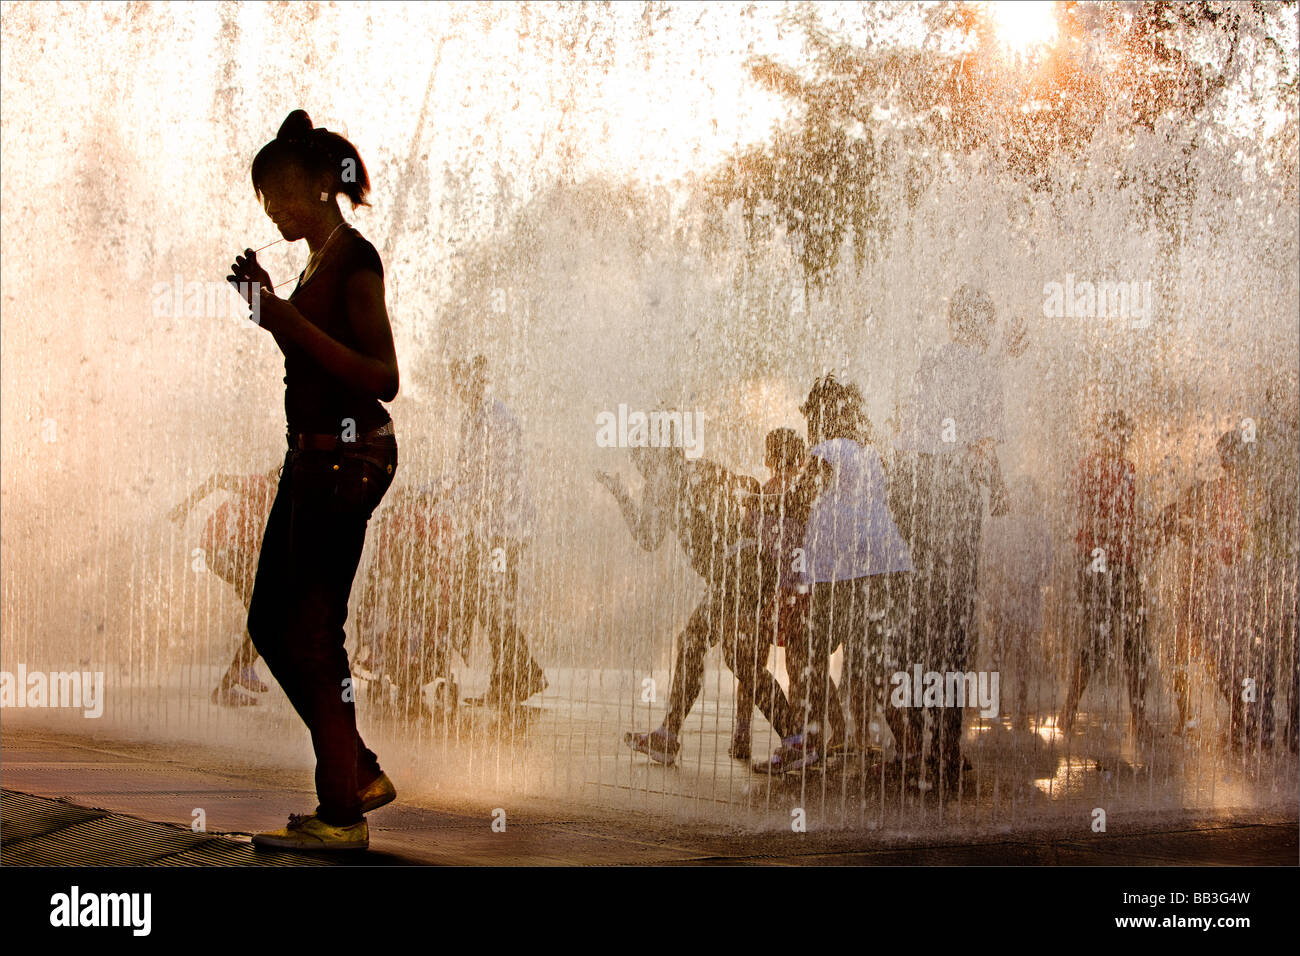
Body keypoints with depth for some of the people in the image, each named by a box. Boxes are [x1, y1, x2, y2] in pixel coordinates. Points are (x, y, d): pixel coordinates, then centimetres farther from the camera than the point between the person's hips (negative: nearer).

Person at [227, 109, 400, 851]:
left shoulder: (353, 260, -13)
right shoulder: (318, 263, 15)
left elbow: (382, 378, -20)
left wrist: (290, 322, -23)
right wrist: (271, 311, 13)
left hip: (349, 456, -10)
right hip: (313, 455, 10)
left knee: (310, 633, -8)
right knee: (271, 623, 13)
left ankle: (344, 816, -1)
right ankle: (360, 773, 23)